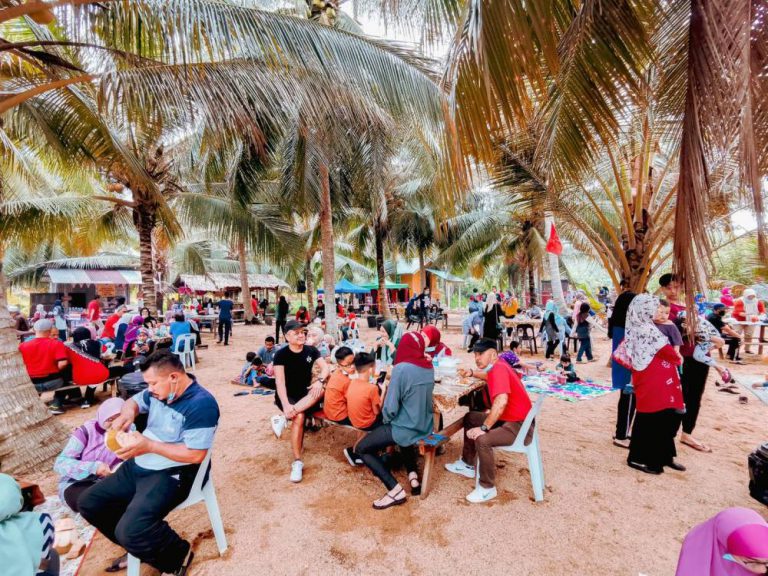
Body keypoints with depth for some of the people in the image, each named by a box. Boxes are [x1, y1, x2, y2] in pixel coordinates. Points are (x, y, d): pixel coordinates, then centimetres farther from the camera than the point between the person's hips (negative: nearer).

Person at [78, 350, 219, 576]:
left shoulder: (201, 404, -25)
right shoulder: (158, 392, 1)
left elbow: (195, 455, -26)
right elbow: (134, 401, 21)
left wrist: (149, 445, -25)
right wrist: (126, 414, -4)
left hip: (172, 475, -9)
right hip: (137, 466, 10)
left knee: (130, 531, -27)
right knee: (88, 503, 9)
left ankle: (178, 556, 3)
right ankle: (137, 546, 23)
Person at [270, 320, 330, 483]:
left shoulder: (311, 351, 0)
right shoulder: (281, 354, -11)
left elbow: (325, 367, -9)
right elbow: (280, 382, -19)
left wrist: (319, 380, -31)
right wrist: (286, 405, -33)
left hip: (306, 395, 3)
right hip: (287, 396, -3)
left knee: (320, 390, -30)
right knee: (299, 417, -32)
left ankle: (283, 418, -27)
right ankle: (297, 462, -22)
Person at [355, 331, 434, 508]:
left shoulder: (401, 369, -23)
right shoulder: (429, 367, -1)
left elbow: (390, 408, -22)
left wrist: (385, 420, -1)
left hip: (407, 428, -7)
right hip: (425, 426, 7)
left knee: (362, 448, 8)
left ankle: (395, 490, -1)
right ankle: (413, 475, 22)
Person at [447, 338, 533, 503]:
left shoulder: (499, 368, -24)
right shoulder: (497, 367, 6)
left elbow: (501, 402, -37)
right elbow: (490, 377, 33)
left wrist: (483, 428, -30)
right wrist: (472, 373, 19)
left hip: (519, 427, -11)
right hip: (507, 418, 11)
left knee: (482, 439, -31)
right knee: (470, 417, 17)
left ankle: (488, 488, -10)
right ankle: (468, 465, 26)